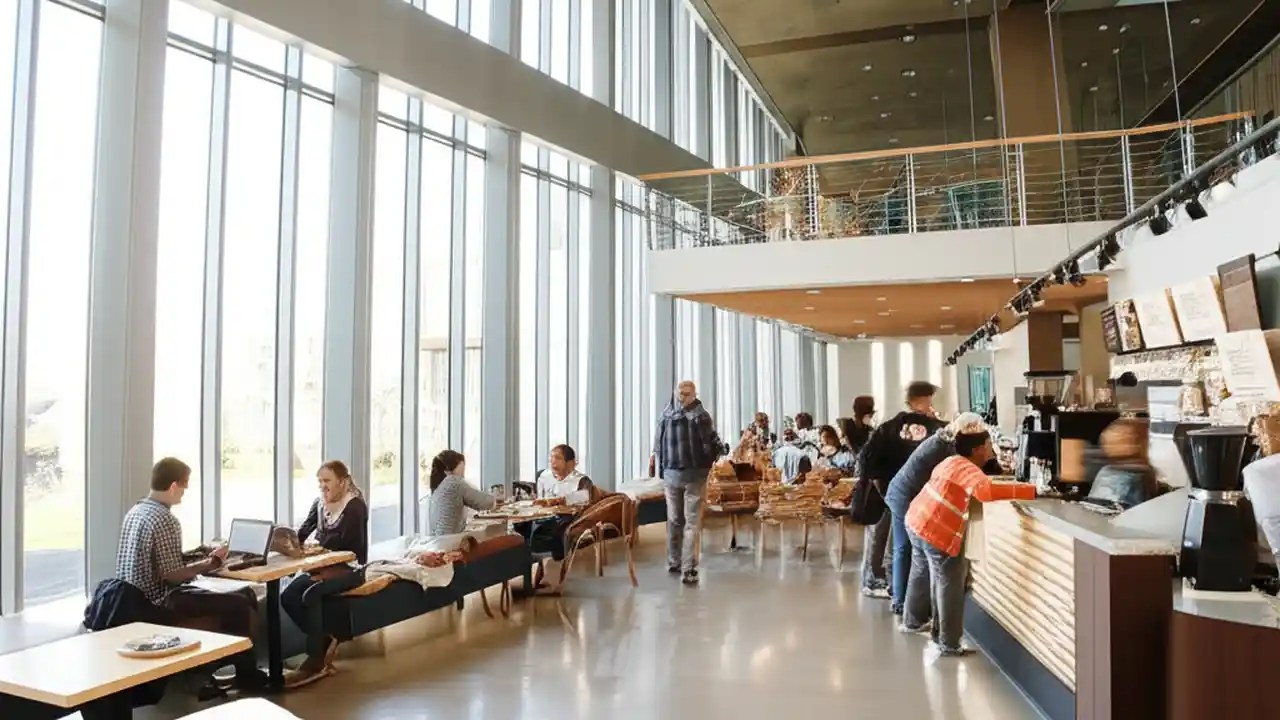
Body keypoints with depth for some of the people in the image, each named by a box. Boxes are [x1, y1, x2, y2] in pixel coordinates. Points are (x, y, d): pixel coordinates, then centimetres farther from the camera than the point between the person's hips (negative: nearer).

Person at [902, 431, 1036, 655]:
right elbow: (986, 490, -39)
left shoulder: (954, 462, 10)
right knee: (949, 587, -1)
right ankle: (948, 643, 5)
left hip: (917, 523, 10)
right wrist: (1032, 491, -37)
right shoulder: (966, 468, -20)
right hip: (936, 533, -10)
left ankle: (914, 620, 45)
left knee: (921, 574, 27)